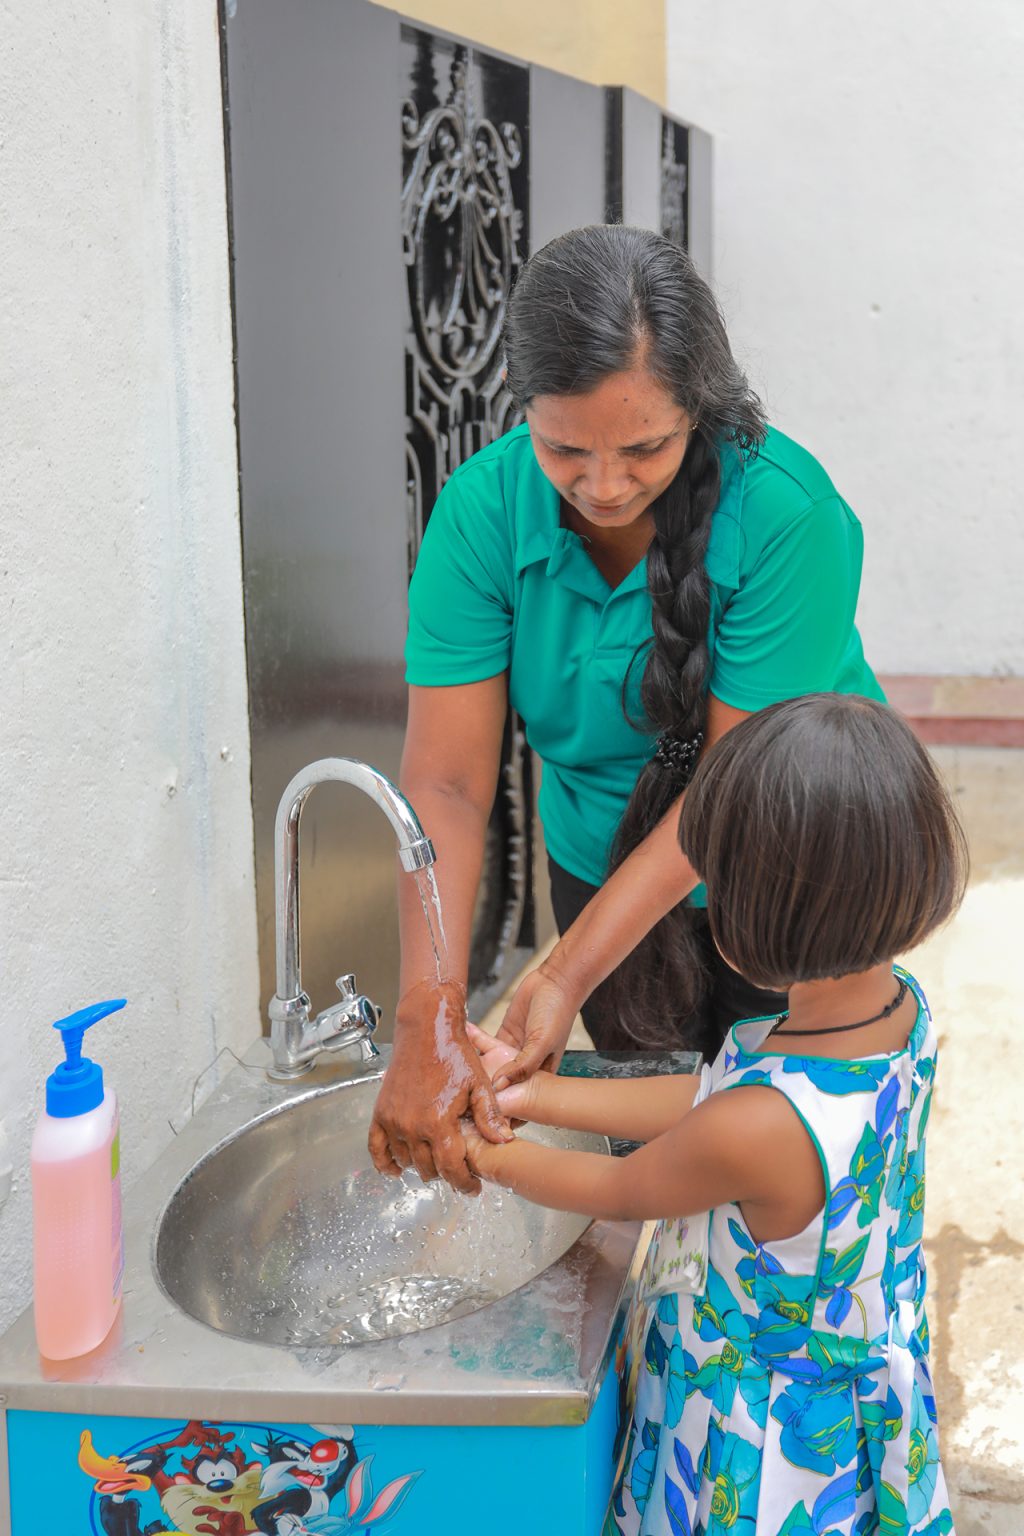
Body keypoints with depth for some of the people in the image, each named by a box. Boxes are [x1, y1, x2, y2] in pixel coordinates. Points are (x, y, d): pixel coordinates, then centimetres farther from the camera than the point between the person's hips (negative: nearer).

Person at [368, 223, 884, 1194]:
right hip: (603, 864, 3)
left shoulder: (787, 512, -29)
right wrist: (429, 1021, -34)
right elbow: (446, 786, -23)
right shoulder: (483, 507, -20)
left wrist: (570, 975, -31)